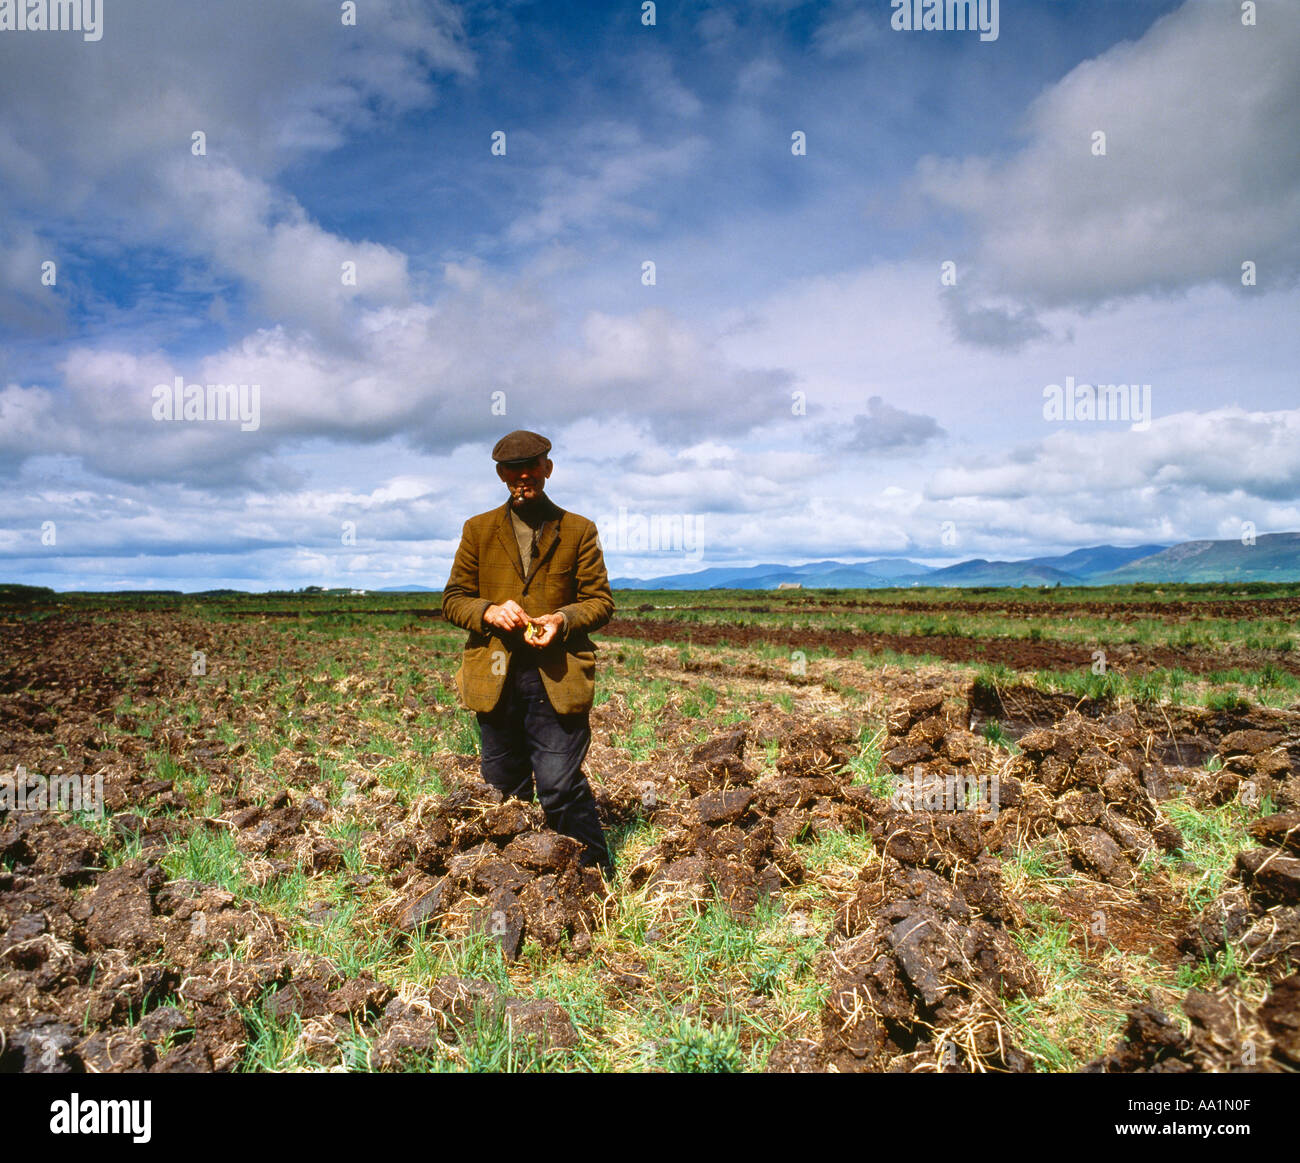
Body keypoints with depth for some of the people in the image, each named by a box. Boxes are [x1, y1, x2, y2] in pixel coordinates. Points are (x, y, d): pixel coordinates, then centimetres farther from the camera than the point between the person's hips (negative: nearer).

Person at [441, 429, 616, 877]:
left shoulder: (579, 530, 9)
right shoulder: (478, 529, 13)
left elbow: (600, 600, 8)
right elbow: (453, 599, 11)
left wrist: (563, 619, -13)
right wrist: (489, 612, -10)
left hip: (557, 676, -2)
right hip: (495, 676, 3)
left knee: (560, 786, -8)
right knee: (503, 791, 10)